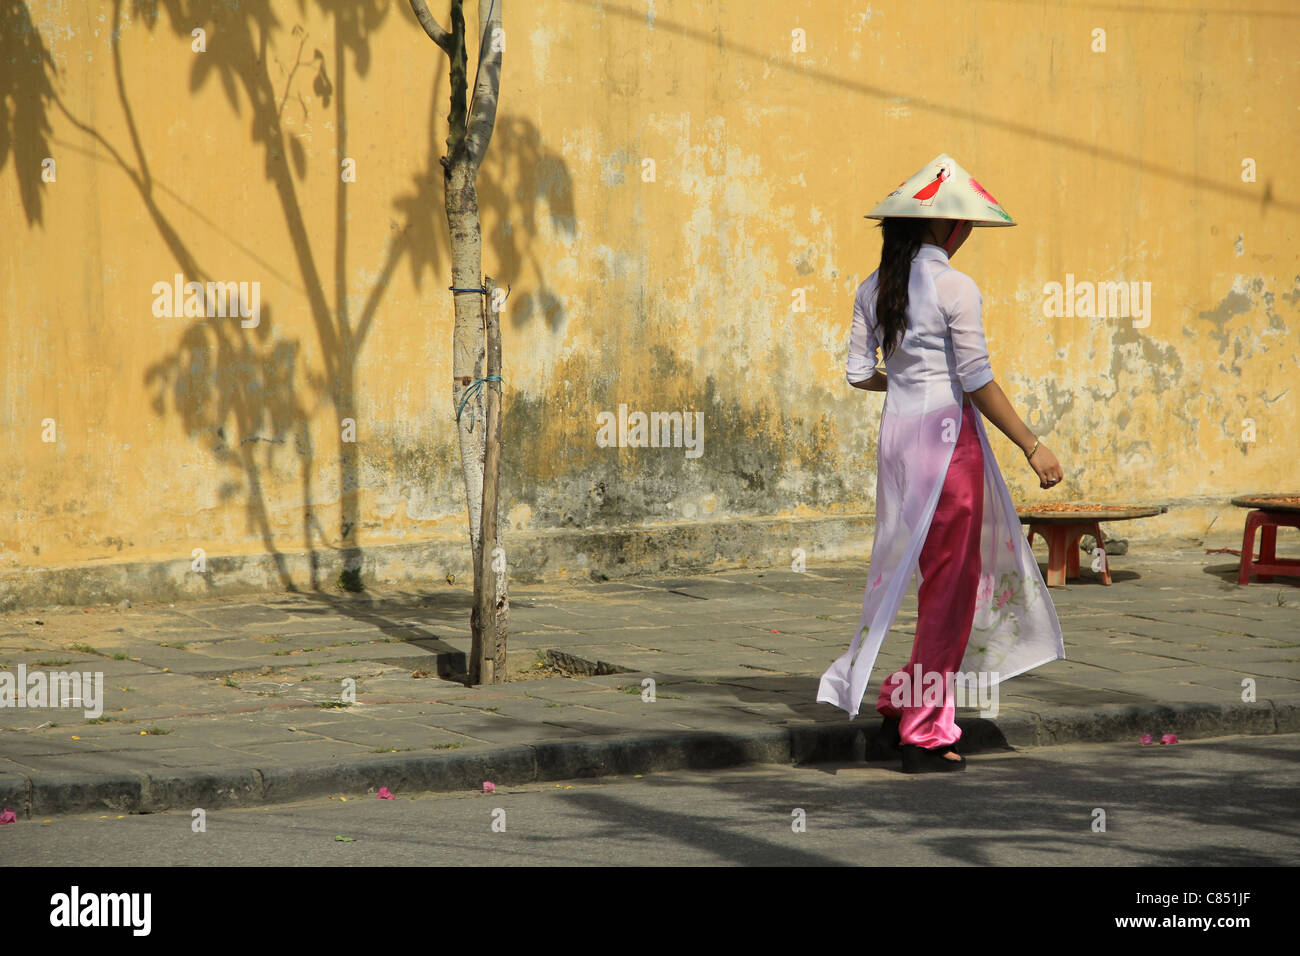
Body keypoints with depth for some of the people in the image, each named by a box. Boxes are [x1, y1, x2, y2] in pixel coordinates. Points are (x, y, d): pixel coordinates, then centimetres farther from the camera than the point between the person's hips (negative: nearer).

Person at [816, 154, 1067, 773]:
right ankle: (924, 733, 6)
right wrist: (1032, 446, -9)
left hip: (896, 431, 7)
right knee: (949, 582, 3)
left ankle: (904, 703, 13)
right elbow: (977, 382, -15)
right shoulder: (955, 288, -13)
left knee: (949, 576, 18)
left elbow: (858, 372, 7)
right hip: (947, 433, -7)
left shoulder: (875, 289, 6)